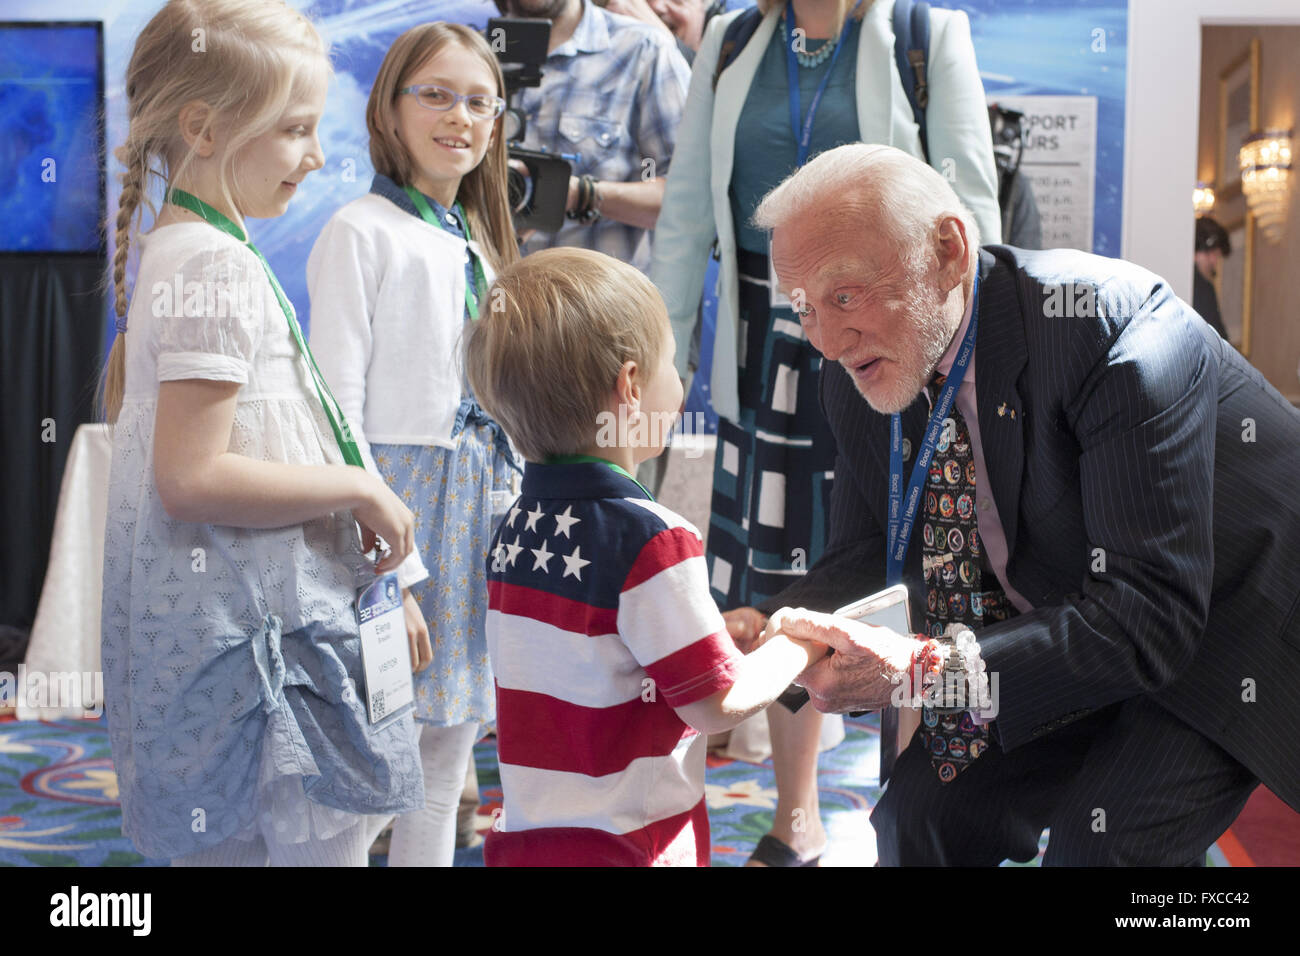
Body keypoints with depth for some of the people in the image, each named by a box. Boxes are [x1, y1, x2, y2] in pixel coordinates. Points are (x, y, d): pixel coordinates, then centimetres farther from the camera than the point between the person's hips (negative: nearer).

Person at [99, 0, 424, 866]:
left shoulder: (180, 255, 14)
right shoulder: (217, 268, -18)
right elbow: (190, 478, -25)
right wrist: (356, 488, -15)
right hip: (257, 637, -11)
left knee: (219, 845, 18)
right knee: (325, 844, -4)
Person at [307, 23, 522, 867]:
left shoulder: (478, 241, 14)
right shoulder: (362, 234, -9)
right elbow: (337, 405, -13)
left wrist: (512, 496, 15)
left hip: (482, 504, 7)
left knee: (449, 749, 14)